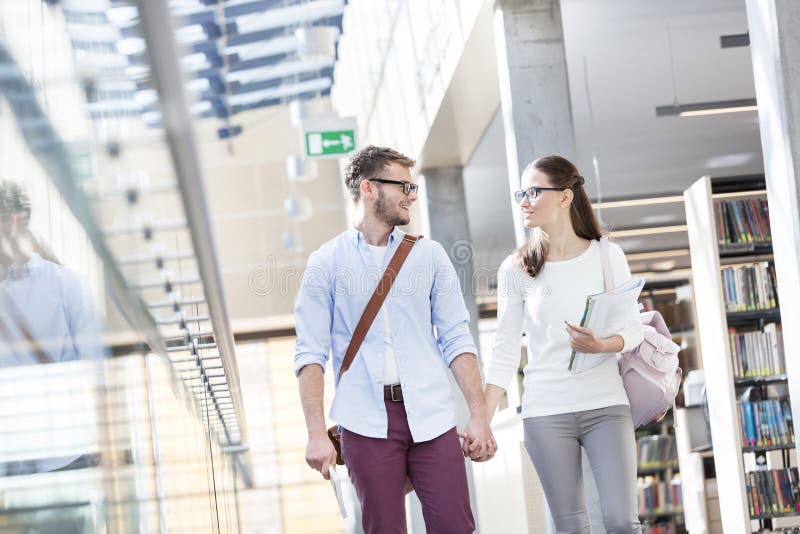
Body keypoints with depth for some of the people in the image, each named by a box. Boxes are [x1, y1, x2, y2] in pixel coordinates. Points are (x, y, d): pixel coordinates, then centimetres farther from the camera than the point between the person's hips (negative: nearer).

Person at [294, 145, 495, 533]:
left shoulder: (429, 255, 10)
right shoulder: (326, 263, 4)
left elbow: (456, 340, 7)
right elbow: (310, 353, 0)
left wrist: (479, 415, -2)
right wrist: (316, 434, -9)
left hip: (431, 417, 2)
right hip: (367, 424, -2)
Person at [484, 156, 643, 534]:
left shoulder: (608, 256, 2)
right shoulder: (516, 270, 3)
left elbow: (633, 330, 4)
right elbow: (505, 350, 3)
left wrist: (601, 345, -18)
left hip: (606, 405, 0)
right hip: (546, 413, 0)